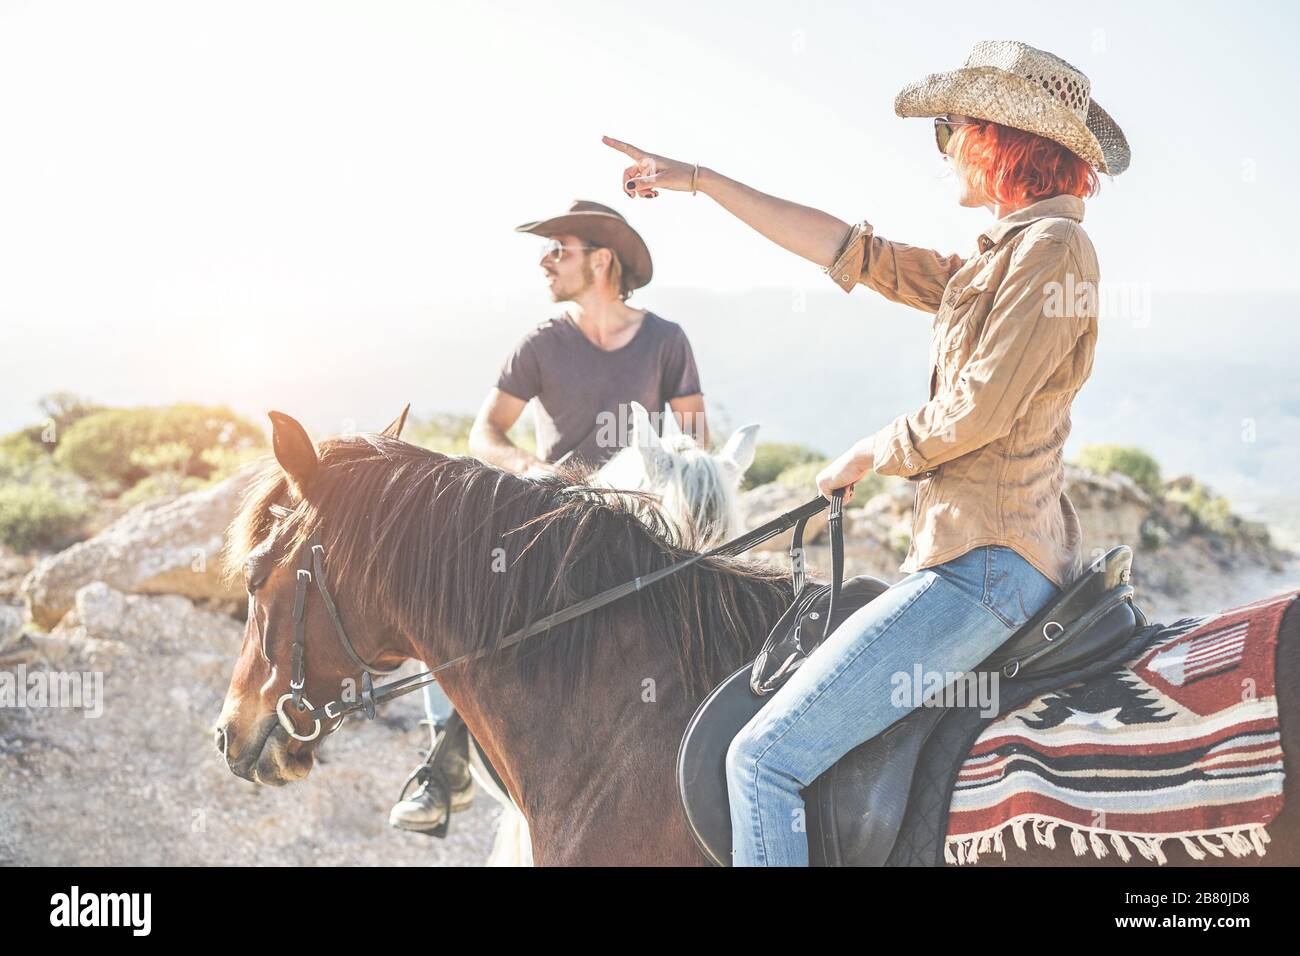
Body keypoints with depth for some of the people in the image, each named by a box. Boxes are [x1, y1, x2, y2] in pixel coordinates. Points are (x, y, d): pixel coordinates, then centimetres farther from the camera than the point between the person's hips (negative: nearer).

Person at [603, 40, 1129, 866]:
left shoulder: (1051, 247, -12)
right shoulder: (991, 263, 17)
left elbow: (977, 411, -19)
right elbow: (851, 252, 20)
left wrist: (869, 456, -1)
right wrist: (701, 181, 22)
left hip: (987, 565, -11)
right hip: (984, 556, 11)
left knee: (766, 755, -14)